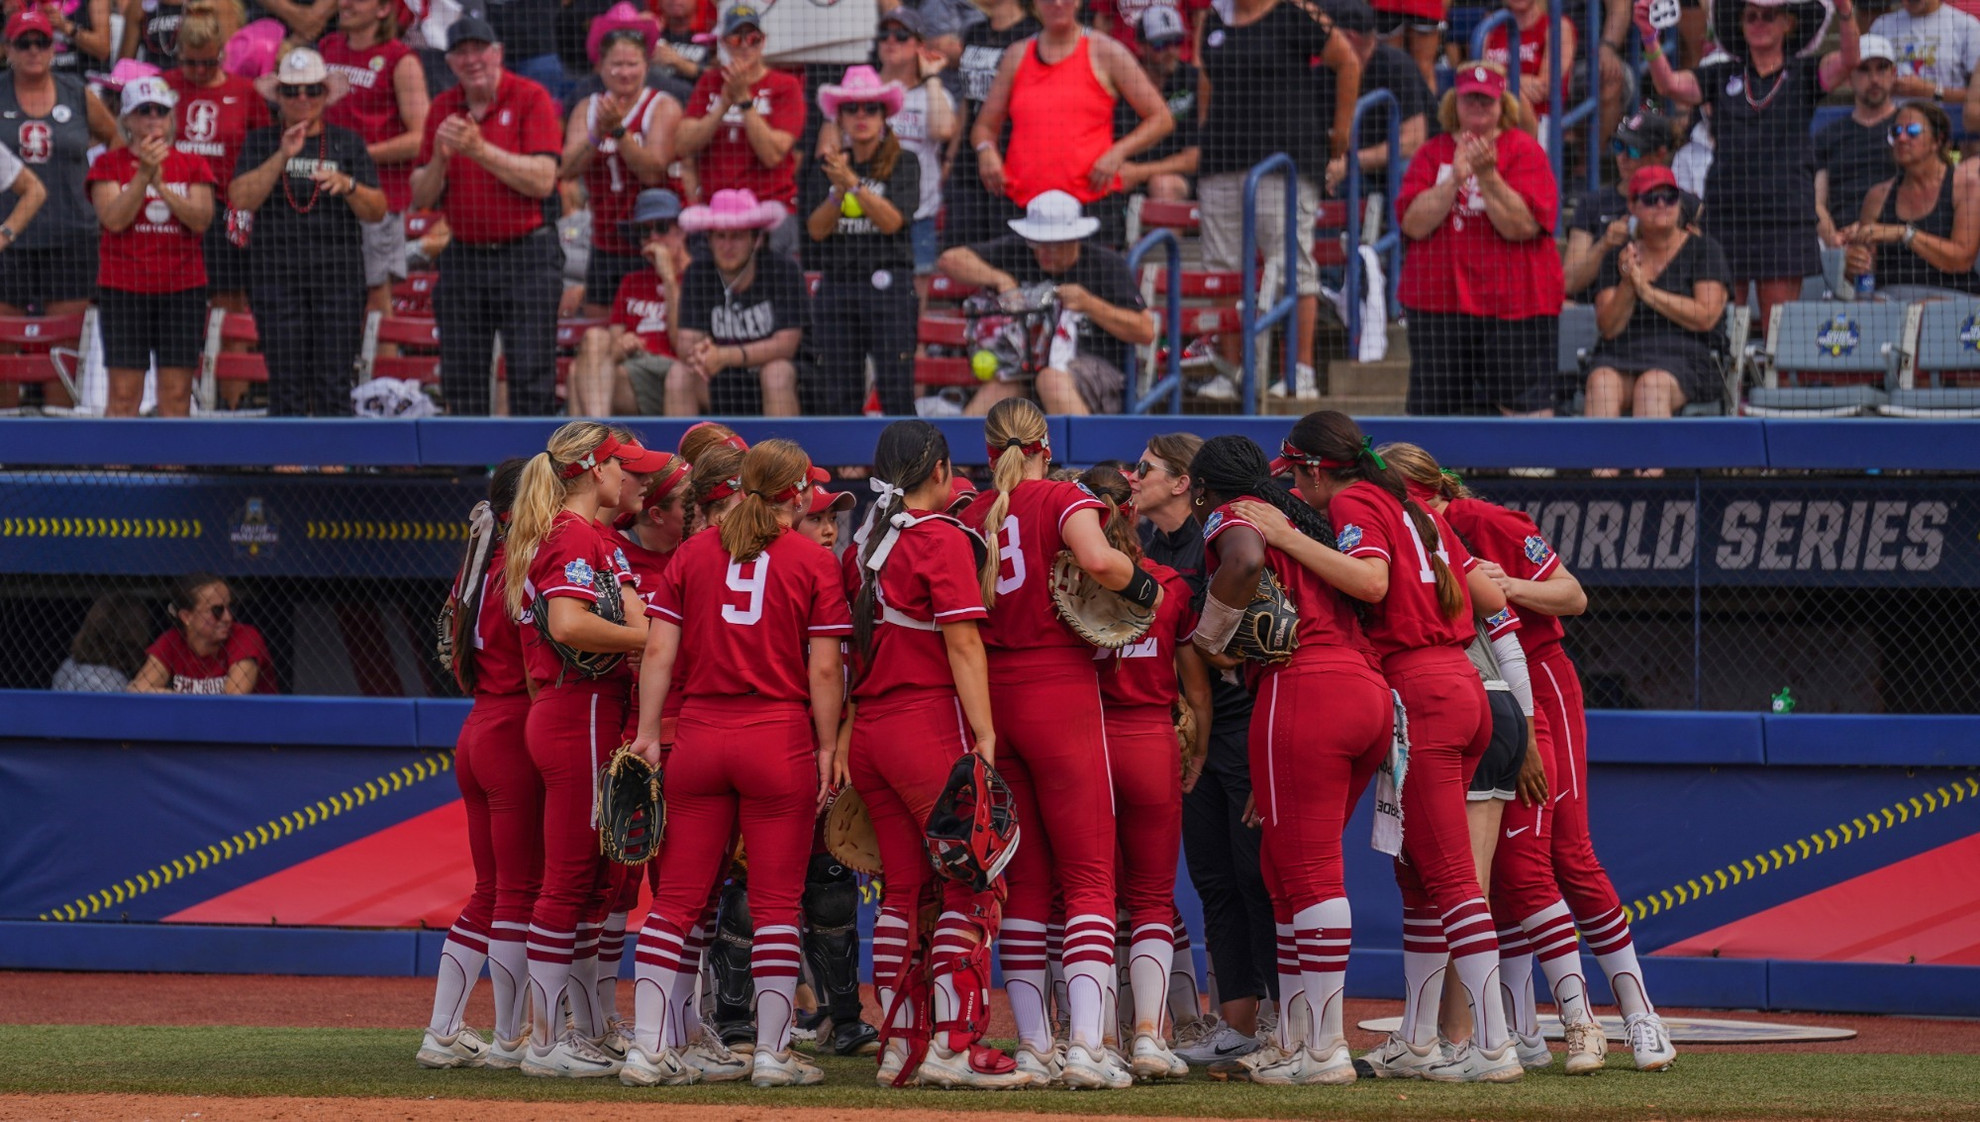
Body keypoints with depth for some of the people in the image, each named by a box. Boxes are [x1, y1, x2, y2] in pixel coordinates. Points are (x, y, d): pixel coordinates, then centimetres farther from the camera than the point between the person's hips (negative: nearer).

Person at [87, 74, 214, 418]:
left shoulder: (193, 166, 8)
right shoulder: (108, 164, 3)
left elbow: (201, 219, -6)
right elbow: (114, 219, -11)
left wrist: (161, 184, -17)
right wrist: (143, 174, -19)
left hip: (183, 288, 2)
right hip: (124, 288, -2)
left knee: (176, 393, -1)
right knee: (124, 392, -6)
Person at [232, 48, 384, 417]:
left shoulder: (348, 144, 11)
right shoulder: (261, 144, 10)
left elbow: (376, 211, 4)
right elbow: (242, 199, -6)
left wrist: (348, 186, -15)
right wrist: (282, 156, -14)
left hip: (338, 277, 0)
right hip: (277, 275, 0)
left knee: (334, 387, -5)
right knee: (286, 389, -3)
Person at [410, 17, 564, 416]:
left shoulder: (530, 98, -3)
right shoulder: (442, 110, 10)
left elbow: (542, 181, -13)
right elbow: (421, 197, 10)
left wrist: (480, 150, -18)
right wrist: (440, 158, -9)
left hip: (525, 254, -5)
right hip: (463, 259, 5)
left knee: (531, 377, -9)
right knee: (461, 381, 2)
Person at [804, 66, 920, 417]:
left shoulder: (902, 163, 2)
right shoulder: (824, 167, 11)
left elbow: (892, 221, -10)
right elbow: (816, 229, 1)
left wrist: (853, 183, -20)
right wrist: (838, 191, -15)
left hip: (888, 284, -3)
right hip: (837, 282, 3)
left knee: (896, 391, -8)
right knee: (836, 395, 0)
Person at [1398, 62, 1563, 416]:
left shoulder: (1524, 150, 2)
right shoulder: (1432, 154, 10)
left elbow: (1523, 226, -9)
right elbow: (1415, 225, -3)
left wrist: (1487, 175, -18)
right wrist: (1456, 177, -12)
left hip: (1515, 309, -3)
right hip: (1439, 304, 3)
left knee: (1522, 407, -8)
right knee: (1434, 410, 1)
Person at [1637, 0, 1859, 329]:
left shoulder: (1803, 74, 8)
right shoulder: (1721, 76, 12)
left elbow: (1848, 61, -9)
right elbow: (1670, 85, 0)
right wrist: (1650, 37, -17)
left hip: (1785, 214, -1)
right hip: (1726, 213, 1)